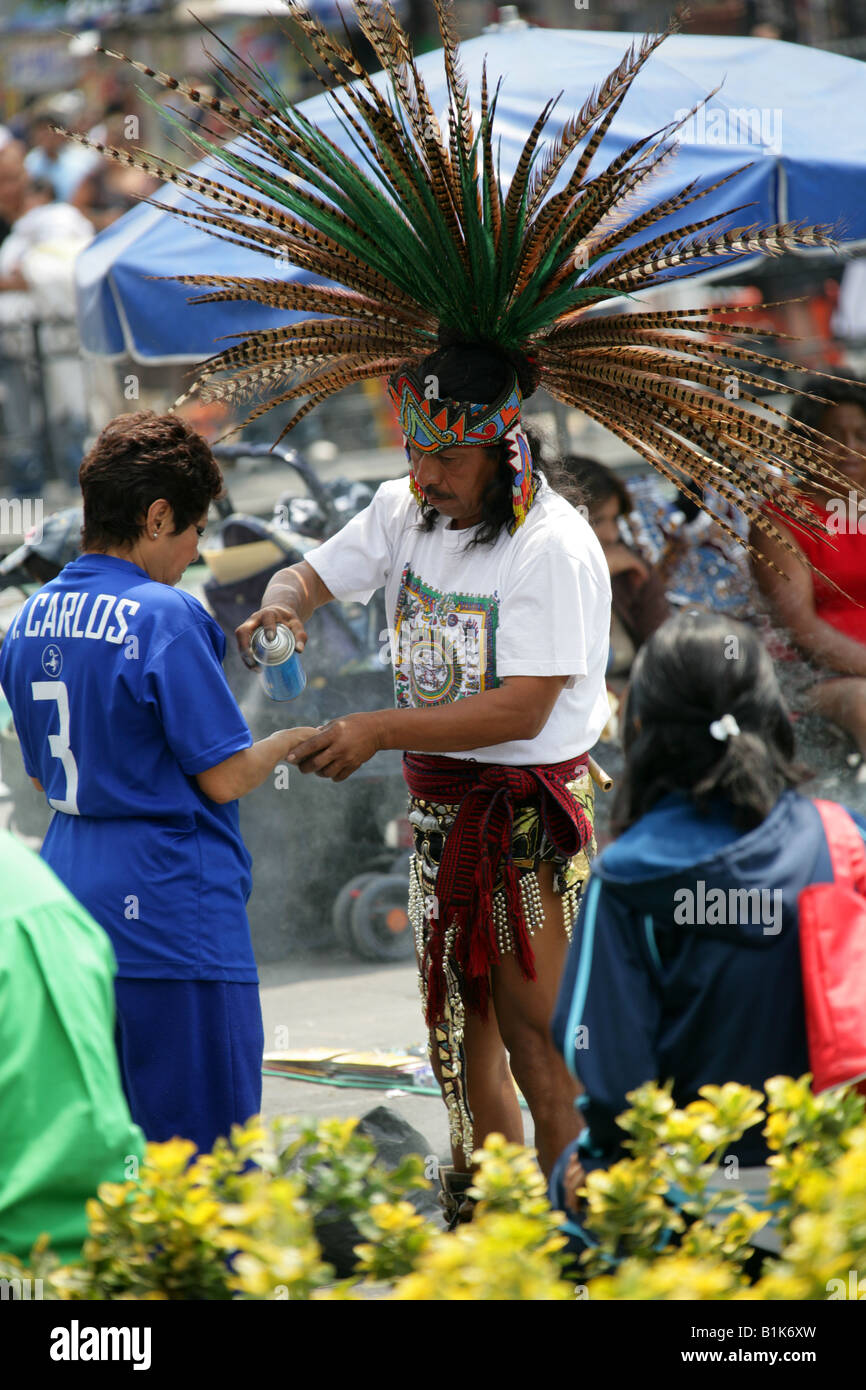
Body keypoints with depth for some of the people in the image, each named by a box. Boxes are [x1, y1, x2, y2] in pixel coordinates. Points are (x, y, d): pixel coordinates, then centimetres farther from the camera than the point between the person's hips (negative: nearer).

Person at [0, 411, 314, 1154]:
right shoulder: (166, 618, -15)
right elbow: (223, 779, -12)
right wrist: (286, 741, 6)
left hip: (71, 894, 8)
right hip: (171, 914, -8)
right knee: (205, 1157, -3)